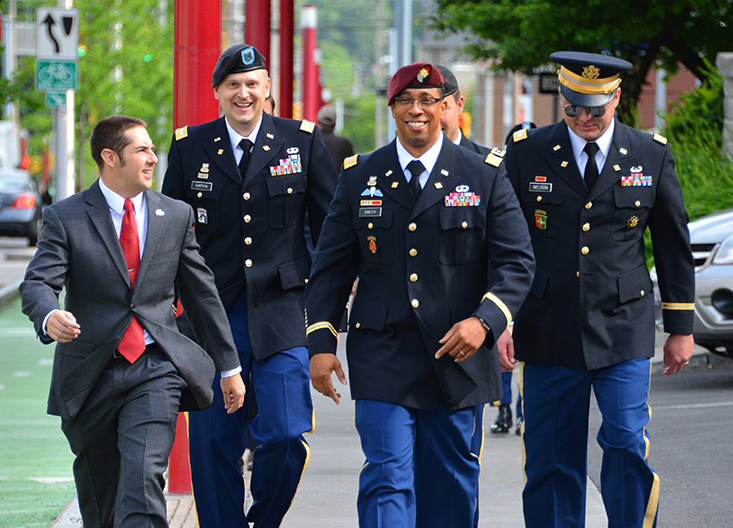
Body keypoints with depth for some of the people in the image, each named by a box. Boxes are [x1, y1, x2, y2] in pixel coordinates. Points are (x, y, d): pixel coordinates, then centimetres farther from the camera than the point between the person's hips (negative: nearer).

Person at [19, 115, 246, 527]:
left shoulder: (176, 216, 9)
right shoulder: (67, 218, 0)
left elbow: (202, 294, 15)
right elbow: (38, 284, -12)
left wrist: (229, 366, 17)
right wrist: (50, 317, -36)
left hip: (155, 369, 0)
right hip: (91, 373, 0)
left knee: (143, 481, -19)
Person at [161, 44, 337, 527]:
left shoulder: (302, 141, 3)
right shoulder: (190, 147, 5)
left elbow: (330, 228, 8)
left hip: (282, 311, -1)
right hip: (214, 312, 1)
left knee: (286, 436, -11)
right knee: (213, 444, 3)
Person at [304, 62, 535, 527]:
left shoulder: (485, 178, 3)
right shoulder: (359, 178, 7)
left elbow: (517, 262, -1)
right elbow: (331, 267, 9)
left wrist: (485, 320, -18)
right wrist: (321, 342, -1)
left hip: (457, 356, 1)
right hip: (384, 361, -1)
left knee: (452, 488, 8)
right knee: (388, 480, -10)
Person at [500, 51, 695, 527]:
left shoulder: (652, 155, 3)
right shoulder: (526, 153, 2)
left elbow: (674, 246, 10)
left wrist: (681, 327, 10)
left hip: (623, 331, -1)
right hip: (548, 335, 1)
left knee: (627, 444, -12)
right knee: (551, 459, 3)